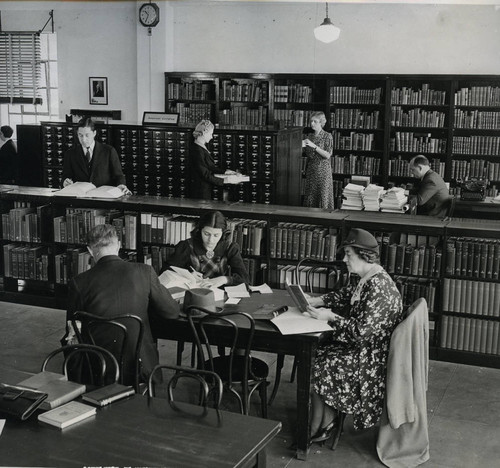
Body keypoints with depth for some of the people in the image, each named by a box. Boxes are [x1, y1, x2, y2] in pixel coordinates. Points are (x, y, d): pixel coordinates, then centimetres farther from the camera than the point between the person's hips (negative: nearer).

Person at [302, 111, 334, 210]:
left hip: (323, 170, -5)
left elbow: (328, 155, -14)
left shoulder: (327, 136, -7)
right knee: (310, 196, 4)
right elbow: (307, 154, 11)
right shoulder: (309, 136, 8)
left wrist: (314, 146, -20)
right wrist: (302, 146, -9)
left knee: (323, 195, -3)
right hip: (311, 170, 5)